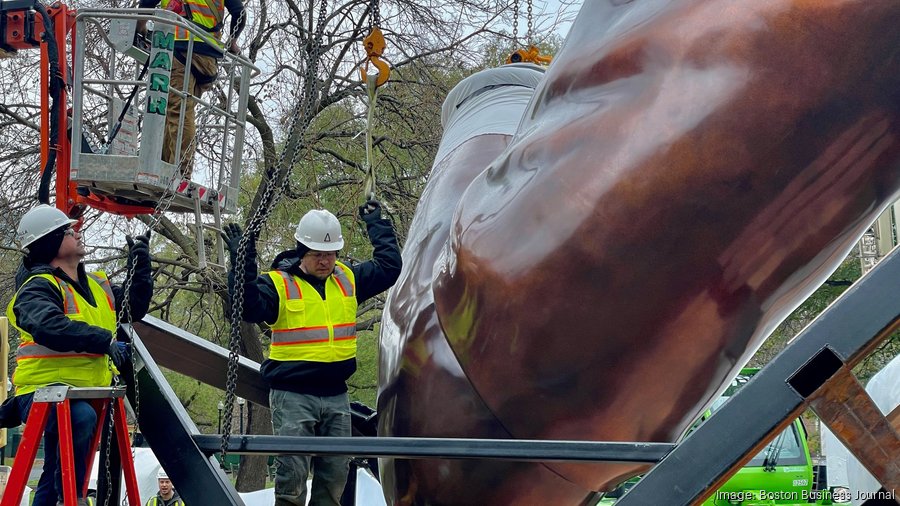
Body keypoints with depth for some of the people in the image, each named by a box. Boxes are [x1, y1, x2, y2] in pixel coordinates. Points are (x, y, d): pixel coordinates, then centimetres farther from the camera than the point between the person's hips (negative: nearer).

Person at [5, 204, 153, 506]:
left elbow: (134, 308, 20)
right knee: (82, 417, -39)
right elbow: (48, 326, -33)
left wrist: (139, 267, 8)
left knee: (55, 478, 17)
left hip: (85, 395, 9)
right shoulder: (38, 287, -13)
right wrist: (103, 339, -37)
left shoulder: (96, 285, 14)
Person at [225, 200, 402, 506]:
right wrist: (242, 264, -30)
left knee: (335, 475, 10)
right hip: (293, 396, -5)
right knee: (292, 474, -6)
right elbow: (249, 308, -22)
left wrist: (377, 225, 19)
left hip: (336, 395, 5)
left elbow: (389, 267, 17)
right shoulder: (278, 283, -6)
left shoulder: (348, 279, 10)